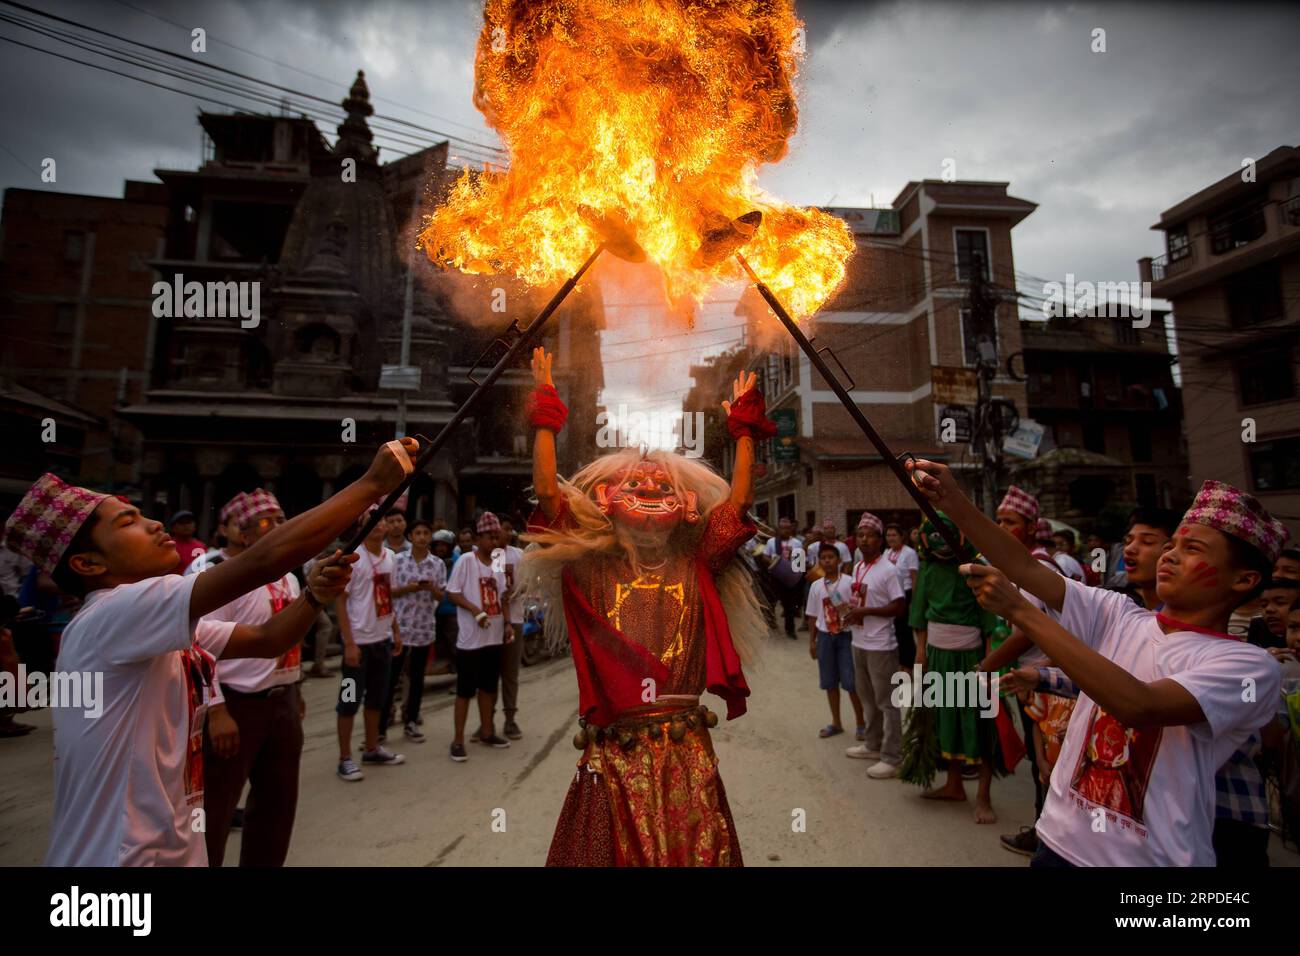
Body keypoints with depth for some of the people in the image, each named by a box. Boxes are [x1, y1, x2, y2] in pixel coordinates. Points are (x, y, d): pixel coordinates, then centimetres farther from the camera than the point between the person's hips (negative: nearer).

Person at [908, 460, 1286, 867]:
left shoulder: (1249, 666, -14)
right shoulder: (1118, 615, 0)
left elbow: (1139, 706, -31)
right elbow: (1024, 565, -10)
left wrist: (1020, 610, -33)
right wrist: (951, 500, -23)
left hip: (1151, 857, -4)